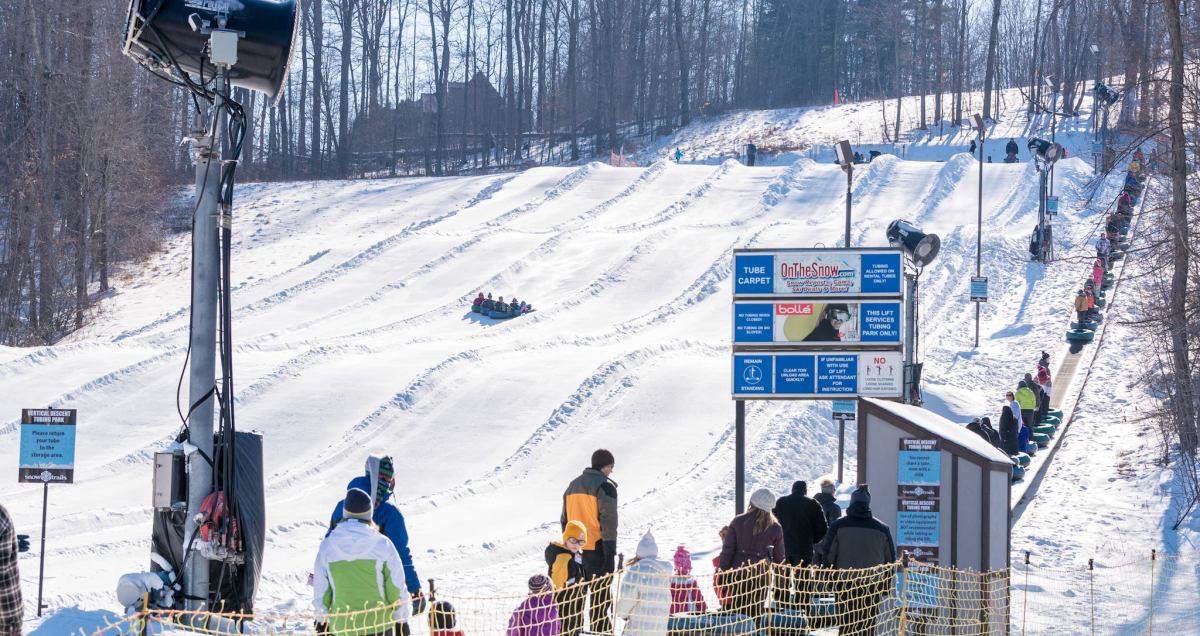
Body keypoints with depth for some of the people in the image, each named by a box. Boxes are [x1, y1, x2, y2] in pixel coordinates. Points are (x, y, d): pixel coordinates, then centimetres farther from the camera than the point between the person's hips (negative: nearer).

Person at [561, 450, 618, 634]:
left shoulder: (573, 485, 14)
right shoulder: (605, 486, -10)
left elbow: (565, 519, 17)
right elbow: (609, 521, -15)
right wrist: (610, 552, -14)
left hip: (575, 550, 7)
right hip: (597, 548, -7)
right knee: (601, 597, -2)